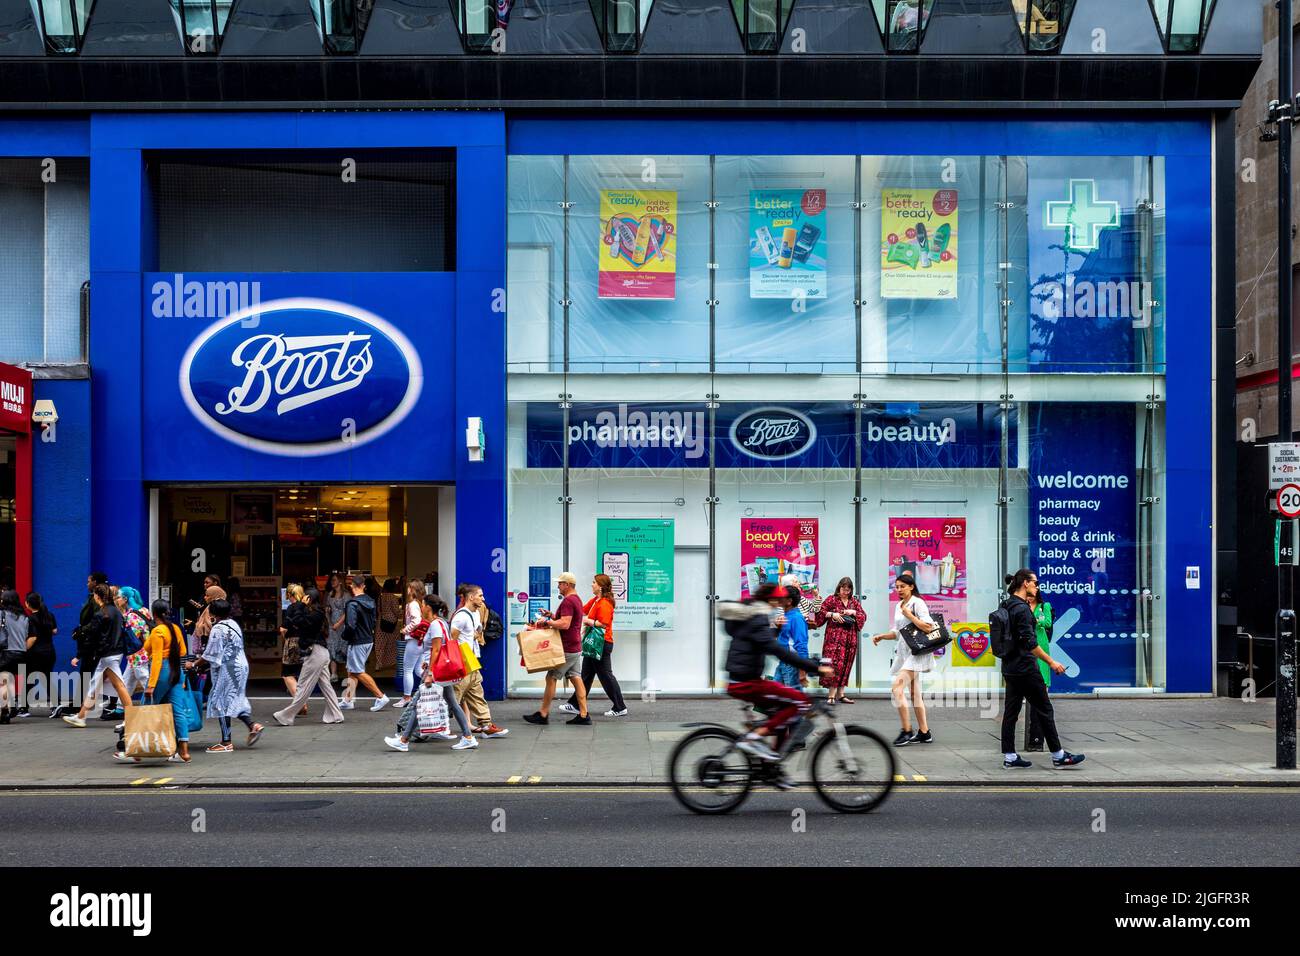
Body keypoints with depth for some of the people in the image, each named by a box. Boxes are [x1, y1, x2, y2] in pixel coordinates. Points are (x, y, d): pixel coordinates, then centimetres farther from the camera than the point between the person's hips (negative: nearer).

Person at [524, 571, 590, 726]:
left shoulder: (568, 601, -18)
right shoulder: (577, 599, 16)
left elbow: (565, 624, -27)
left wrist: (546, 622, -18)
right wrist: (552, 616, 13)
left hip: (567, 649, -10)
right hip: (575, 647, 10)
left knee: (551, 678, -3)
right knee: (576, 678, 7)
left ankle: (543, 714, 2)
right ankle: (583, 715, 5)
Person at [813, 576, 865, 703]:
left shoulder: (854, 601, 14)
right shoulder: (832, 599, 2)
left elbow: (864, 615, 12)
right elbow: (820, 612, -3)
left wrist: (853, 612, -5)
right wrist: (832, 614, -15)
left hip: (850, 638, 5)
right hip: (835, 636, -5)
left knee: (846, 665, 6)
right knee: (835, 663, -12)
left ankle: (840, 694, 12)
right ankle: (832, 694, -13)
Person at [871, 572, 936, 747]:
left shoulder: (917, 603, -9)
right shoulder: (899, 606, 15)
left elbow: (928, 627, -18)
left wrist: (909, 615, -16)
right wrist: (882, 636, 7)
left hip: (916, 652, -9)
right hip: (904, 652, 9)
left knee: (897, 687, -19)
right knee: (914, 693, 11)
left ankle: (907, 731, -15)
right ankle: (924, 733, 17)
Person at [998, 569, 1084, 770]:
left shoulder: (1007, 606, 11)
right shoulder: (1022, 609, -16)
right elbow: (1029, 642, -20)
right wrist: (1050, 662, -16)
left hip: (1010, 668, 9)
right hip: (1025, 668, -9)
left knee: (1011, 711, 7)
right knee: (1044, 710, 0)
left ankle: (1009, 757, 8)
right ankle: (1058, 756, 7)